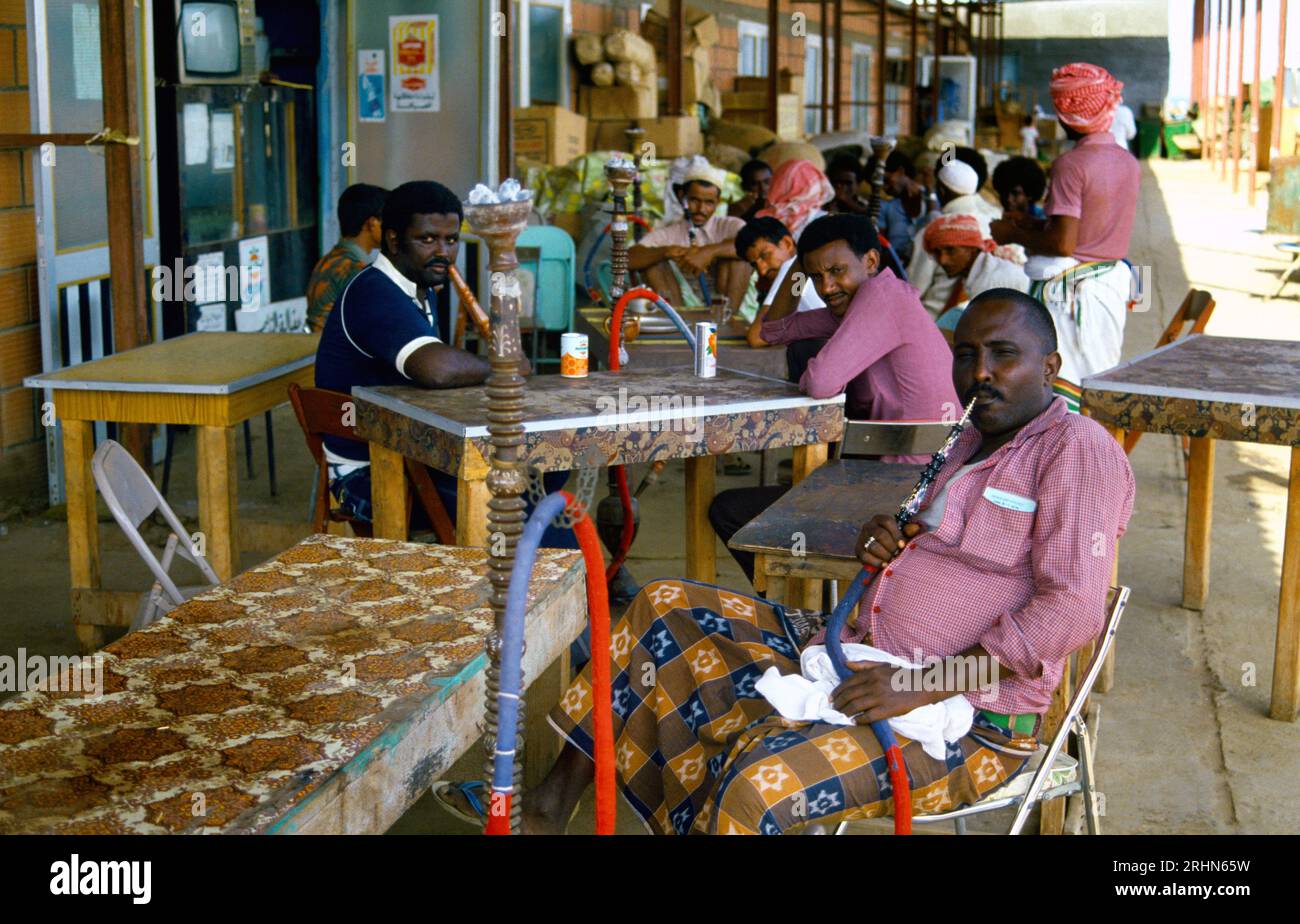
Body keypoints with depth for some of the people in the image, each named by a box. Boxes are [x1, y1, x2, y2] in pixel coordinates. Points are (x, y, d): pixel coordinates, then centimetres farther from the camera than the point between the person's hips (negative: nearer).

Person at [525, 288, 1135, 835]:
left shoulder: (1078, 450, -11)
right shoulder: (972, 442, 16)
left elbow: (1072, 607, -21)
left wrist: (923, 686, -24)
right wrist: (888, 542, 3)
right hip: (858, 659, 10)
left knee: (759, 779, -34)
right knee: (666, 609, 5)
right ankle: (554, 804, 8)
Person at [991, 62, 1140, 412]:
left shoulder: (1070, 165, -16)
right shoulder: (1129, 163, 8)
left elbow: (1064, 243, -21)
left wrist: (1013, 235, -5)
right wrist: (1034, 224, 17)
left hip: (1069, 291, -8)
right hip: (1113, 286, 8)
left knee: (1060, 398, -4)